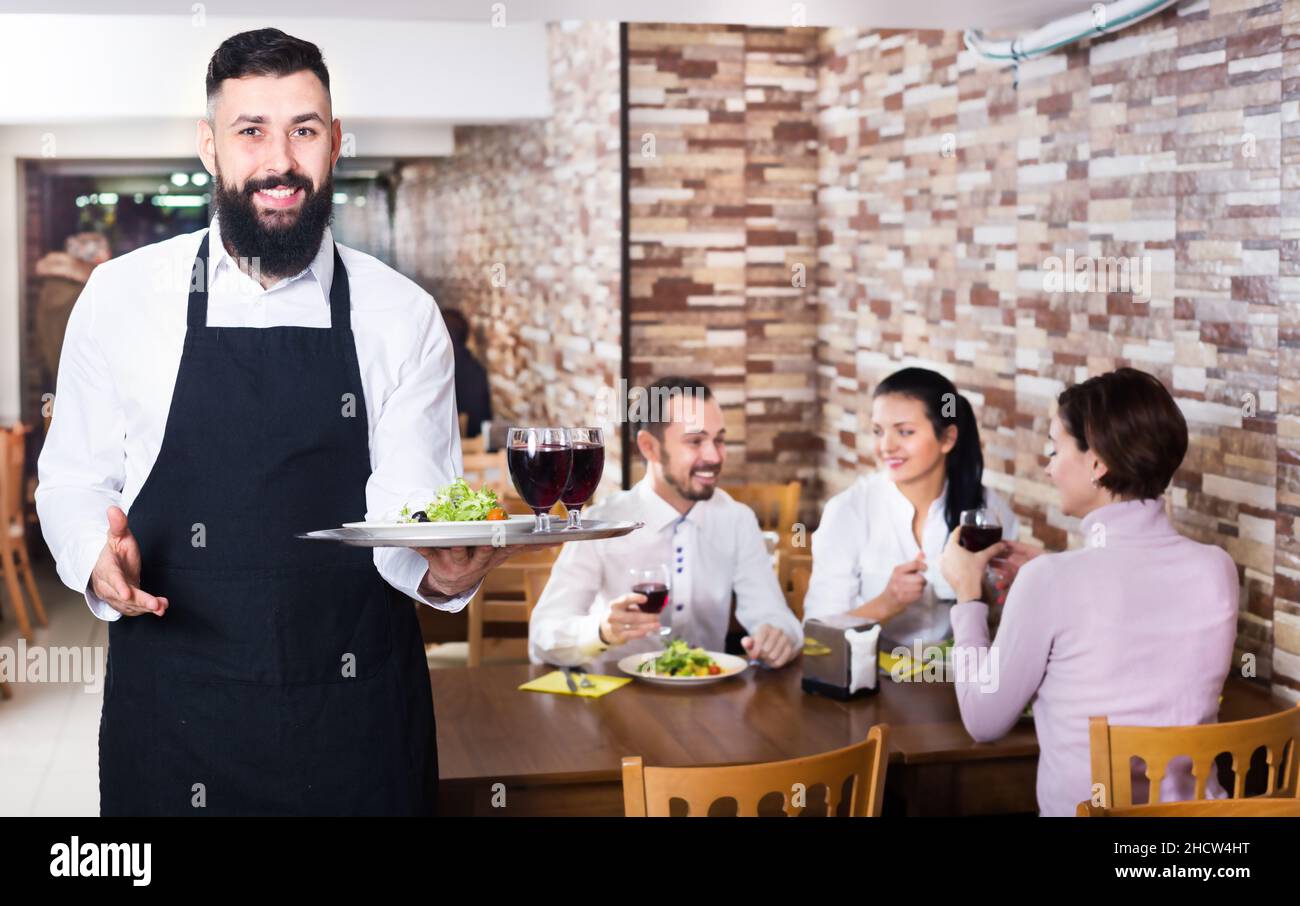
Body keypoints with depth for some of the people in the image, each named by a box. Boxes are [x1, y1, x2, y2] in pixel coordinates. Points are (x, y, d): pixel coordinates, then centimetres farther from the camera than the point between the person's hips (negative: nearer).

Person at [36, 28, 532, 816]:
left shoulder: (403, 314, -2)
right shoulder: (121, 297, -1)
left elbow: (409, 502, -6)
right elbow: (75, 477, 6)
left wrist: (442, 570, -29)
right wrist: (100, 563, -15)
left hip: (359, 705, 0)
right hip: (175, 709, 0)